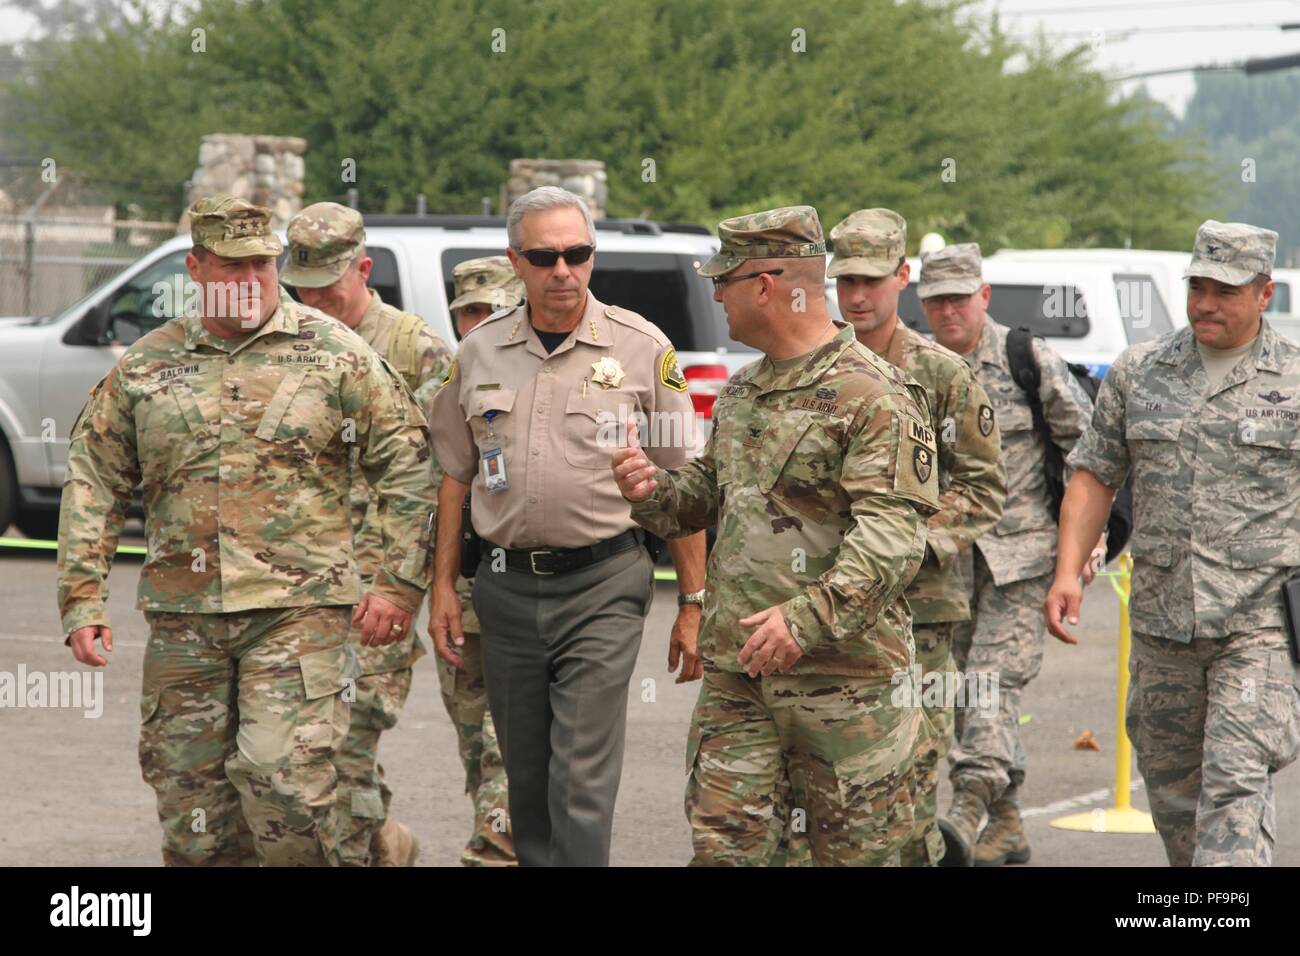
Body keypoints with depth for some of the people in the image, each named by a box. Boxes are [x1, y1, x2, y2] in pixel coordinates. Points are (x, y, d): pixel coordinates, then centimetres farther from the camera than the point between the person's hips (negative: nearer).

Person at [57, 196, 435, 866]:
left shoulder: (331, 351, 3)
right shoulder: (146, 365, 10)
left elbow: (407, 462, 3)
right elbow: (93, 481, 12)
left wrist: (399, 583, -3)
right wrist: (82, 598, 4)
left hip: (298, 609, -3)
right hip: (181, 617, 3)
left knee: (284, 779, -16)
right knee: (187, 790, 5)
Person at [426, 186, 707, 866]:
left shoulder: (642, 349, -2)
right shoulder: (479, 352, 7)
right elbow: (455, 475, 14)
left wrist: (692, 603, -1)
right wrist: (443, 587, 9)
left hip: (603, 586, -4)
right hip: (506, 587, 4)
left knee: (582, 784, -10)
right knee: (526, 781, 12)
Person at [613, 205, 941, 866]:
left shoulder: (873, 396, -11)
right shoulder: (741, 391, 17)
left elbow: (892, 534, -20)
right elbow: (709, 492, 28)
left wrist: (807, 619, -29)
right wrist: (651, 490, 5)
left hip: (843, 673, -7)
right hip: (736, 670, 7)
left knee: (855, 849, 3)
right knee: (722, 844, 3)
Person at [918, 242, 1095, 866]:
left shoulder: (1028, 360, -5)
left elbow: (1088, 445, 1)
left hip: (1020, 550, -5)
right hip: (946, 553, 5)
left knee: (996, 679, -18)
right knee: (970, 689, 8)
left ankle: (968, 807, -31)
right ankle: (1007, 825, 17)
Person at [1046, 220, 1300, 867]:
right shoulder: (1137, 373, 9)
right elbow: (1095, 476, 11)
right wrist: (1068, 571, 0)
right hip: (1160, 619, 4)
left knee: (1235, 782, -15)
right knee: (1169, 783, 12)